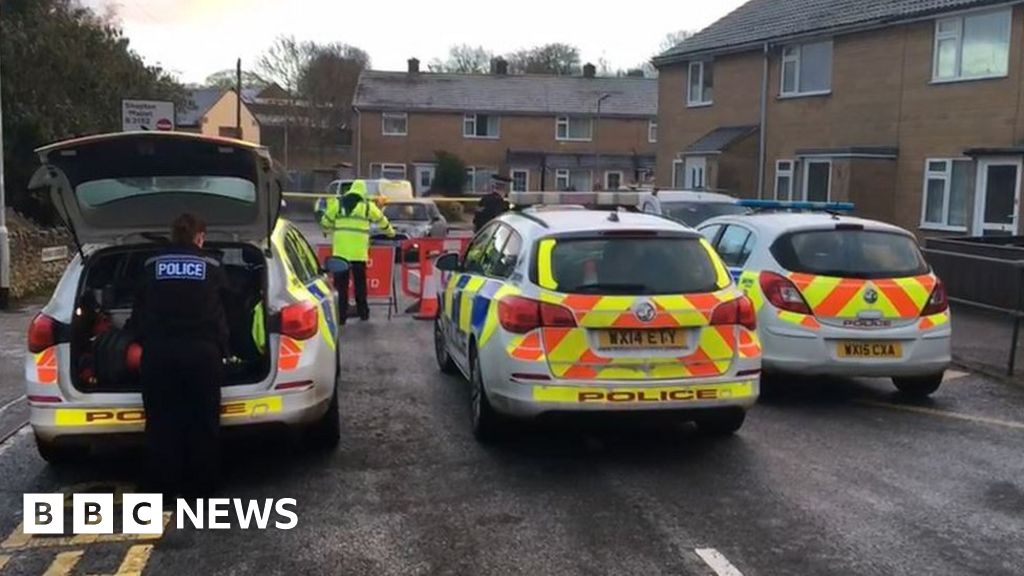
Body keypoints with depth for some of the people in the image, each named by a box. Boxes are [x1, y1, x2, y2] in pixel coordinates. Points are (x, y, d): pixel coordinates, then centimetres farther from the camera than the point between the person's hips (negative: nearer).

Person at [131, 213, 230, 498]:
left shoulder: (151, 265, 10)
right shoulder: (212, 267, 8)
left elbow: (138, 312, 14)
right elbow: (228, 309, 14)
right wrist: (223, 348, 26)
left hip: (158, 351, 1)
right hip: (202, 351, -1)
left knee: (161, 422, 9)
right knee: (203, 421, 7)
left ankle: (164, 485, 13)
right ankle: (202, 485, 12)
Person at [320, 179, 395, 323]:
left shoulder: (337, 204, 8)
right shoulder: (367, 206, 6)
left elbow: (325, 222, 16)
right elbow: (381, 220, 21)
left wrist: (330, 231, 38)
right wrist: (390, 232, 39)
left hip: (340, 251, 0)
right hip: (358, 251, 0)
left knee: (341, 284, 3)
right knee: (360, 283, 12)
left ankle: (341, 315, 1)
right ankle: (363, 312, 20)